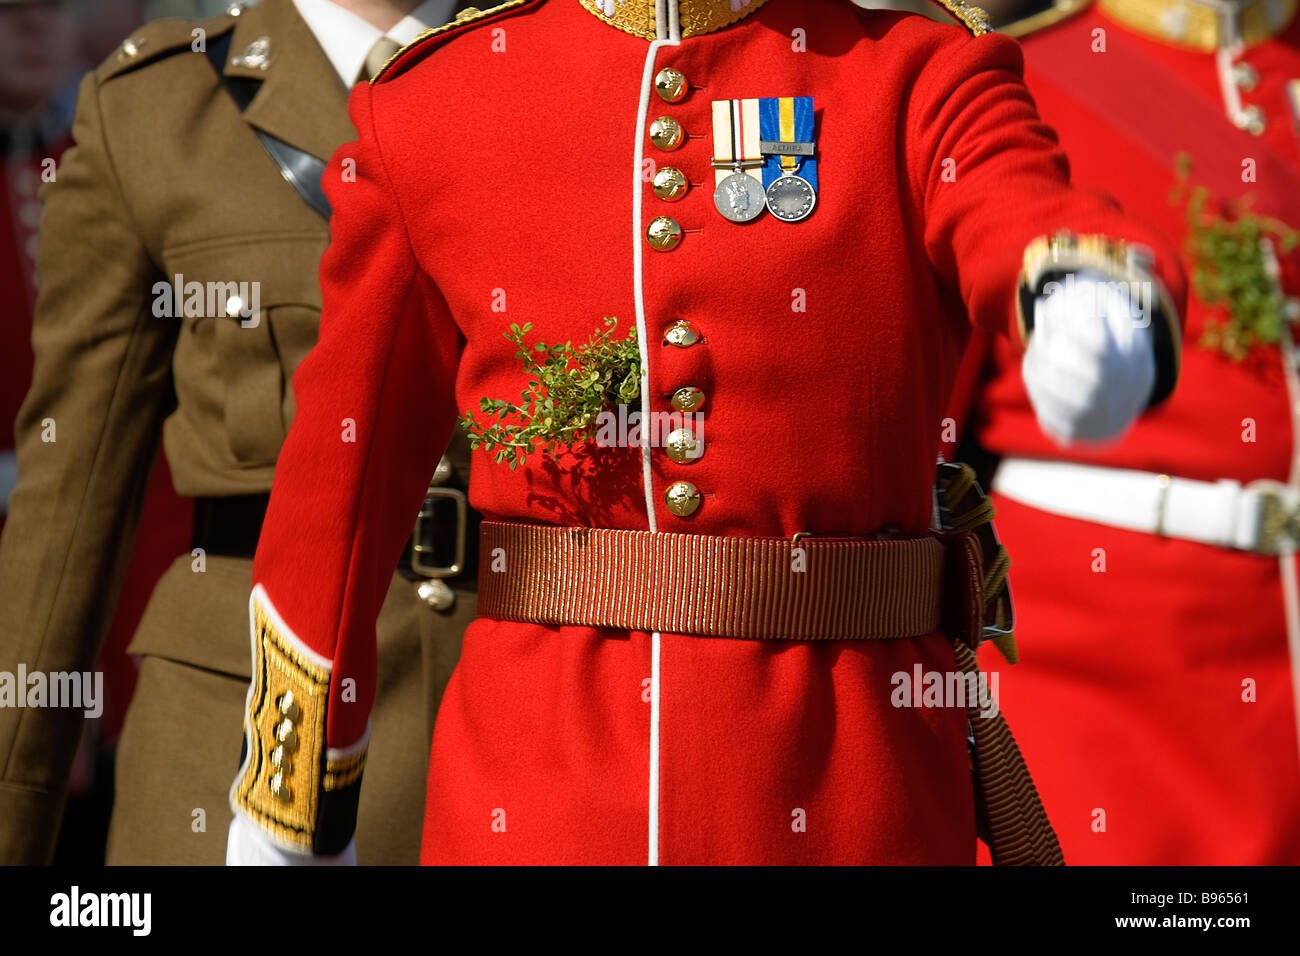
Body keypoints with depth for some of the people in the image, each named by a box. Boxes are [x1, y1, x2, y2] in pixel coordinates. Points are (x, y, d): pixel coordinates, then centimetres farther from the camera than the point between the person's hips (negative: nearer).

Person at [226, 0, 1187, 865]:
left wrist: (1094, 303, -47)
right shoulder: (428, 108, 5)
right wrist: (291, 788, 14)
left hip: (843, 789, -1)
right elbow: (343, 467, 9)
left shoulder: (924, 77, 1)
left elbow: (1024, 205, -22)